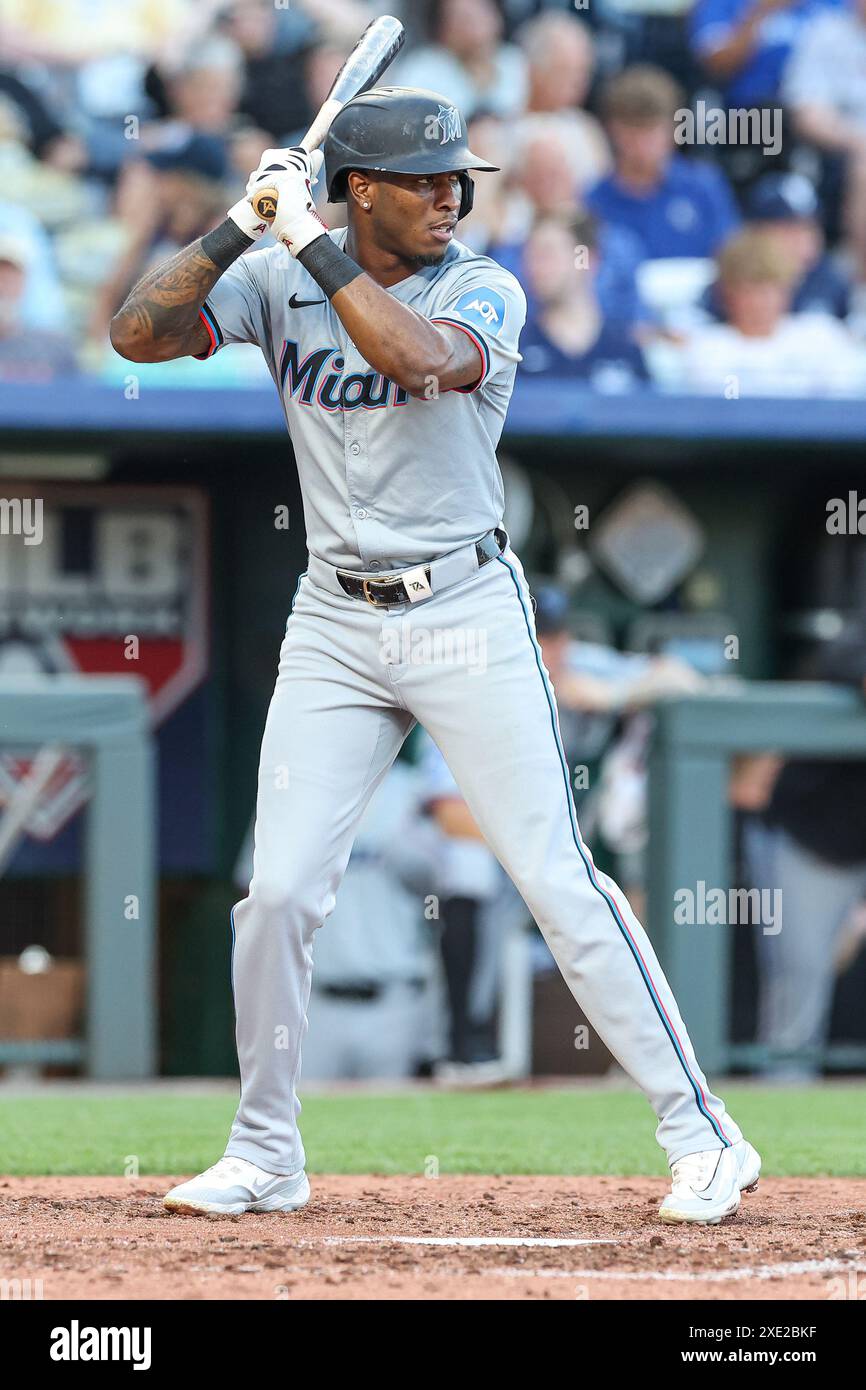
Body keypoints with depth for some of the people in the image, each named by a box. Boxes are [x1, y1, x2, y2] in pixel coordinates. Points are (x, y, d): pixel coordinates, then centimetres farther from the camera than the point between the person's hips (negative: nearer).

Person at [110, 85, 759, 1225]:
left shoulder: (483, 293, -6)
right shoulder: (278, 284, 3)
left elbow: (419, 357, -27)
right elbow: (137, 334, -6)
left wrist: (313, 245, -22)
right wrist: (239, 229, -16)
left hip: (467, 615, -3)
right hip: (334, 623, 3)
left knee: (558, 881, -7)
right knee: (280, 892, -1)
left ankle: (702, 1135, -3)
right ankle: (265, 1155, 15)